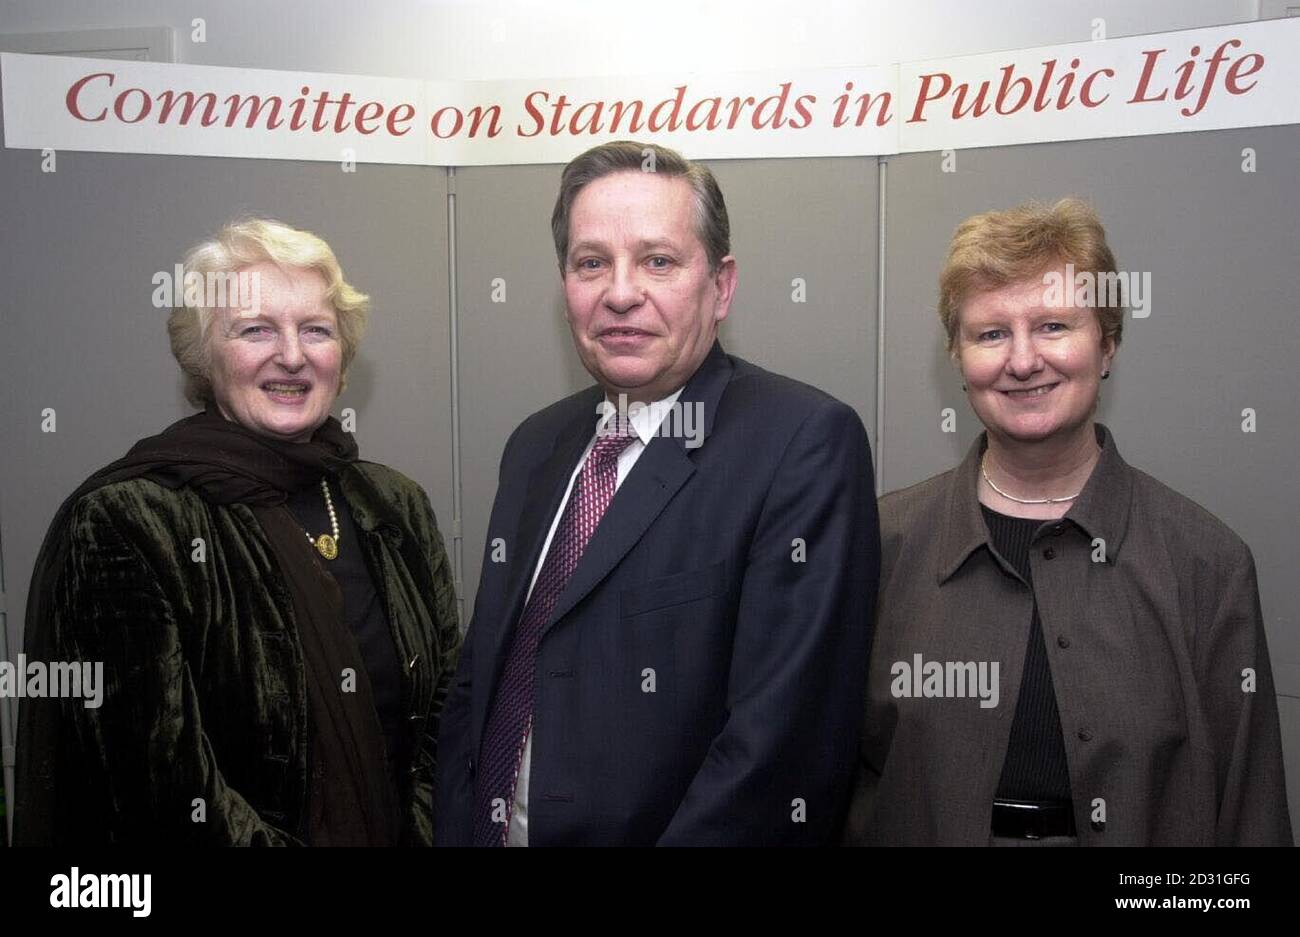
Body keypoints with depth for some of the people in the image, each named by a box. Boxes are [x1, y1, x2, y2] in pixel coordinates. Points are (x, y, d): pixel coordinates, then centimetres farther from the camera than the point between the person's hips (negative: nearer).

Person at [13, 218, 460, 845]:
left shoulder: (395, 507, -3)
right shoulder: (121, 524, -18)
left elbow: (445, 712, 0)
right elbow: (166, 786, -21)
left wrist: (423, 828, -12)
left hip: (394, 836, 5)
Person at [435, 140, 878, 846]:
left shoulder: (806, 443, -19)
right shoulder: (534, 446, 3)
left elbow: (780, 738, -25)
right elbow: (478, 681, 7)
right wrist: (456, 829, -3)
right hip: (495, 828, 6)